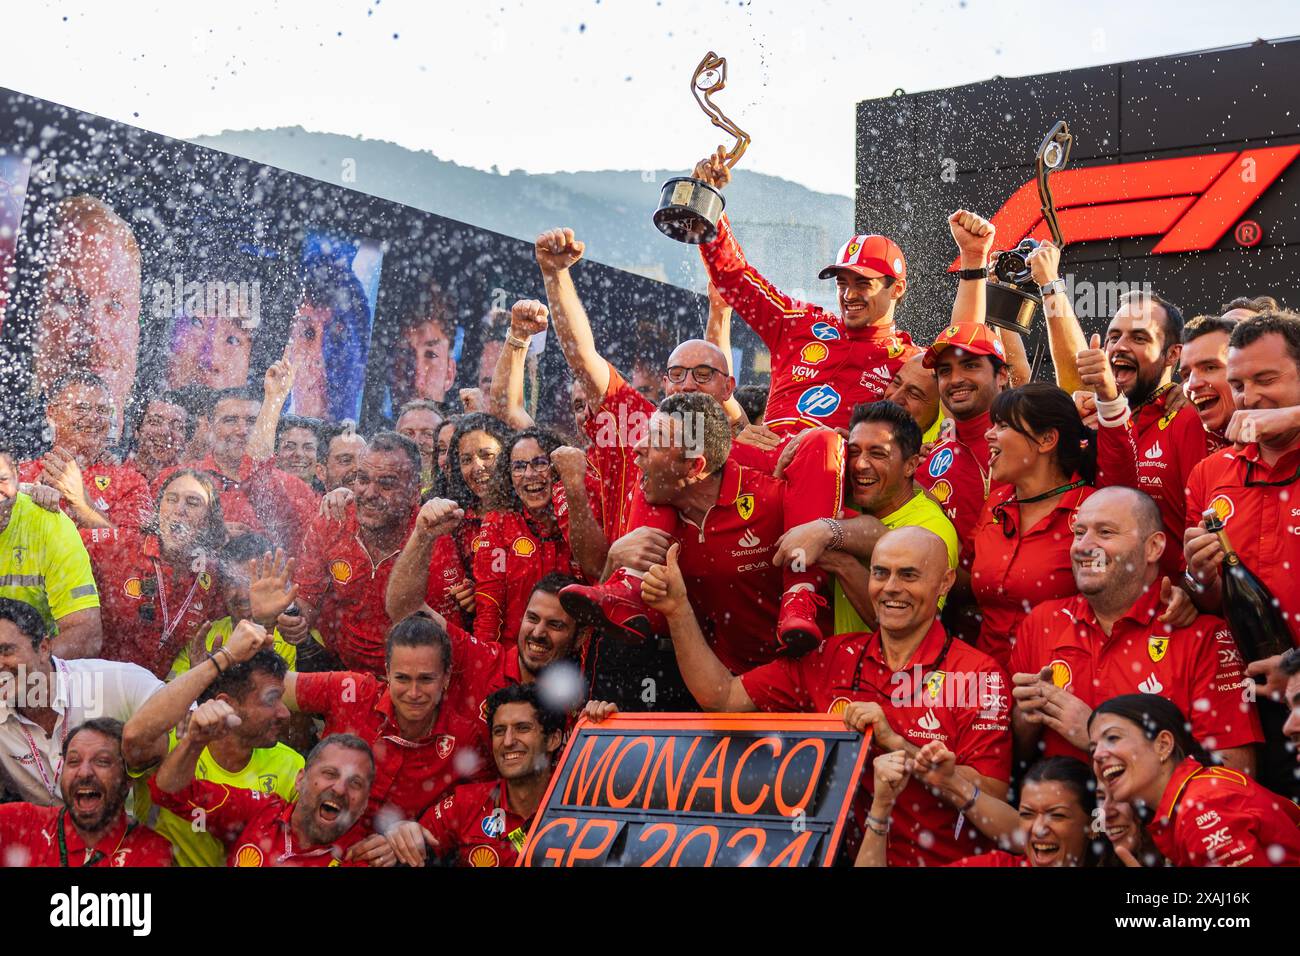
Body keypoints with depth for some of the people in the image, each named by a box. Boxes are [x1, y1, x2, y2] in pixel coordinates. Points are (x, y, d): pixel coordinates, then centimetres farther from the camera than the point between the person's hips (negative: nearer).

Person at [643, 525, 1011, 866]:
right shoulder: (832, 658, 8)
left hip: (939, 861, -2)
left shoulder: (978, 674, -5)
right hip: (842, 858, 3)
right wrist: (678, 610, 0)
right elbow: (723, 697, 7)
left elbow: (991, 797, -12)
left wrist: (894, 742, -17)